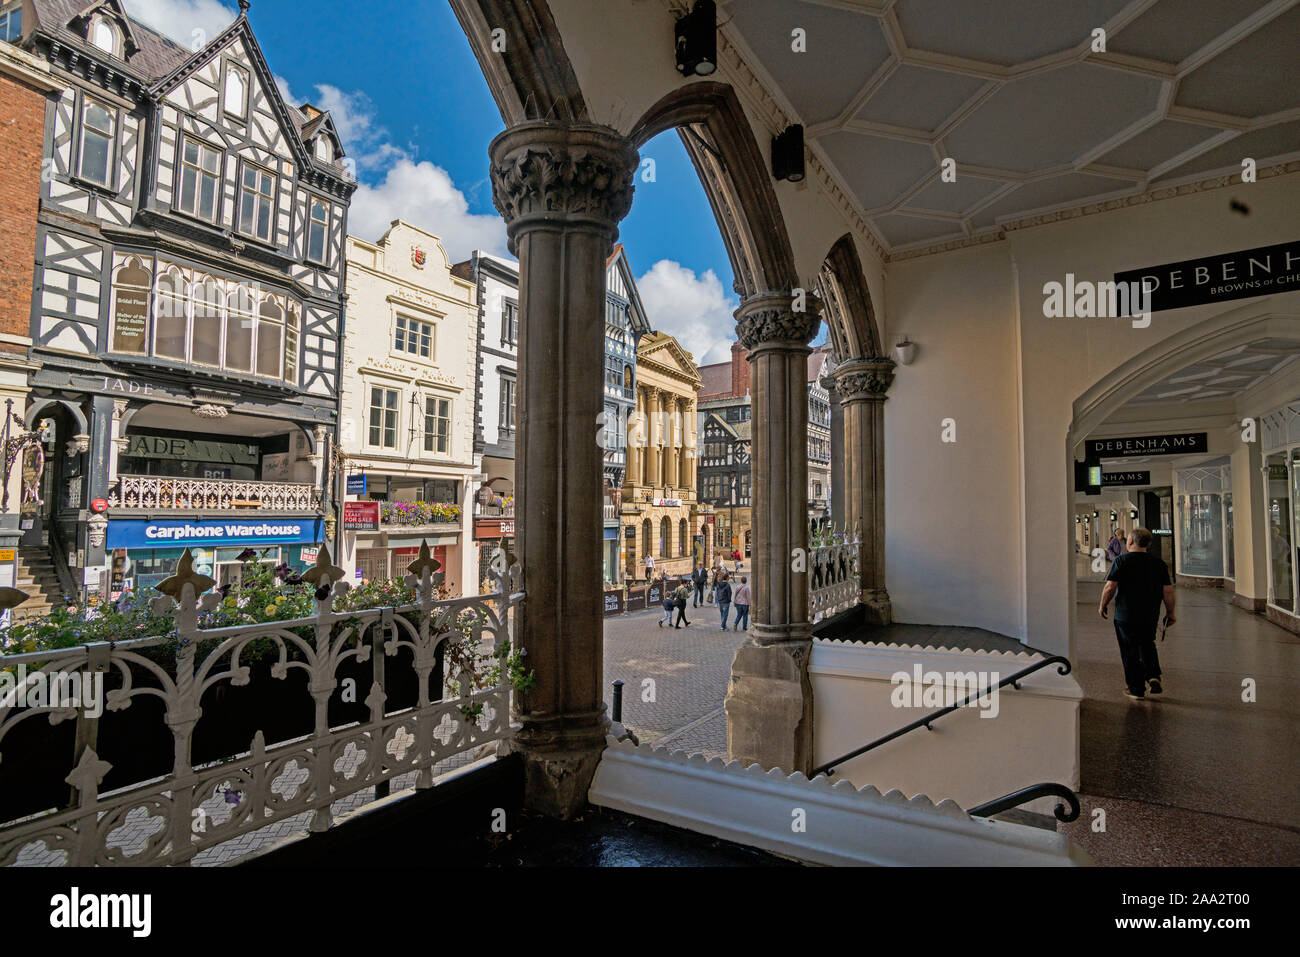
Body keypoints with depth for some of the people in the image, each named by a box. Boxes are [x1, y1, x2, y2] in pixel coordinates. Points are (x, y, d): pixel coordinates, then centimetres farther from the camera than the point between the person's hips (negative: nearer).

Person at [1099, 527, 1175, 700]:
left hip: (1125, 616, -4)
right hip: (1151, 616, 4)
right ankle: (1153, 676, 8)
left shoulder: (1121, 561, -11)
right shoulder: (1158, 563, 1)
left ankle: (1136, 690, 13)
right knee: (1147, 646, 25)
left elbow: (1110, 587, -16)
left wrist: (1103, 605, -2)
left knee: (1130, 653, 6)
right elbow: (1168, 591, -1)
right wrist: (1170, 613, 11)